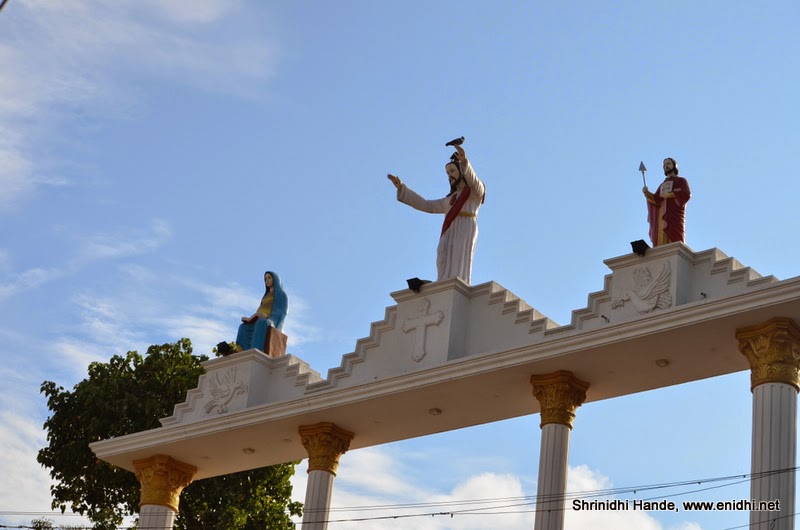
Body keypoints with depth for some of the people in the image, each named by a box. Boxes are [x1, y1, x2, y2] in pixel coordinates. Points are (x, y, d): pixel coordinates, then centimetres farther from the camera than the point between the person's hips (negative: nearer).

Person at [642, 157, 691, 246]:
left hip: (675, 214, -5)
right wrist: (647, 193, -5)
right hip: (662, 215, 5)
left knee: (675, 242, -20)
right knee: (662, 245, -10)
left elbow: (687, 194, -6)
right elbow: (656, 200, 13)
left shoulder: (681, 181, 15)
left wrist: (669, 195, -8)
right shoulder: (663, 185, 31)